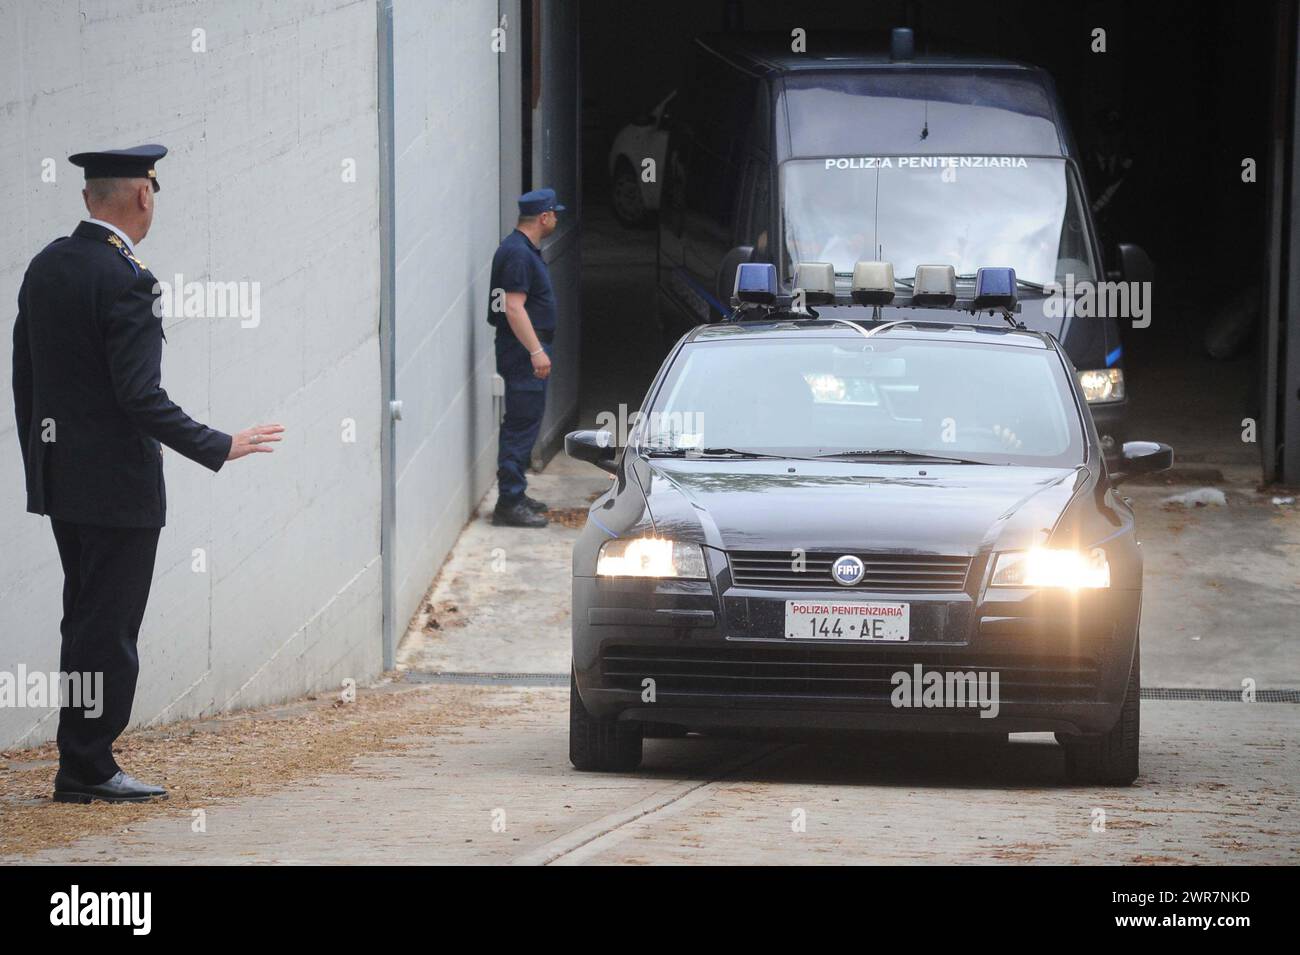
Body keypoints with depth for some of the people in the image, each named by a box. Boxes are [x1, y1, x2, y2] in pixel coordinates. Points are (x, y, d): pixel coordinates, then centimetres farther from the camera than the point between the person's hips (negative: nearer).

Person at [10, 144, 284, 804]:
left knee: (87, 622, 15)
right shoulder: (126, 280, -19)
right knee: (110, 628, -1)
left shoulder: (45, 268, 7)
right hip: (118, 484, -8)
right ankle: (88, 768, 2)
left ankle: (82, 765, 18)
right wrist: (218, 448, -15)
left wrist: (39, 464, 21)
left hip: (58, 479, 8)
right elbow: (139, 396, -23)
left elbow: (25, 378, 13)